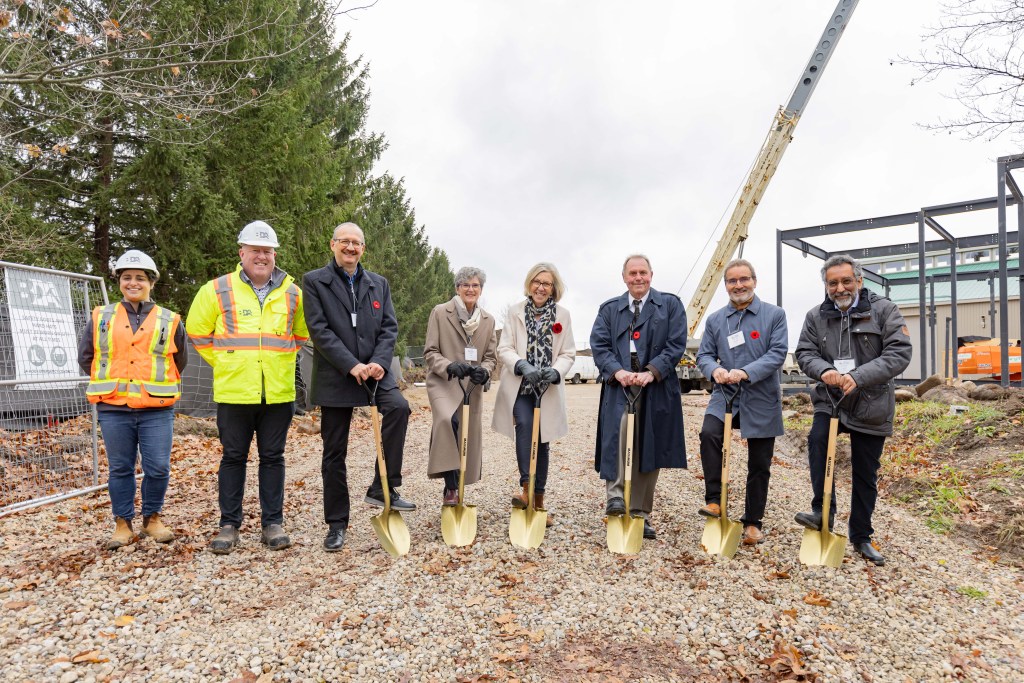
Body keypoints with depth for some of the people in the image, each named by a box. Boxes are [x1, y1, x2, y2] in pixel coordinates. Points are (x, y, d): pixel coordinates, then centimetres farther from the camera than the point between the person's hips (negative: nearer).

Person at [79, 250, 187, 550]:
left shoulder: (169, 321, 5)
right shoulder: (101, 317, 8)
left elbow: (179, 362, 14)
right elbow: (85, 357, 14)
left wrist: (156, 384, 10)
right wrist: (110, 382, 9)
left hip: (157, 410, -1)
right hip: (113, 409, 1)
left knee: (158, 468, 0)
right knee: (120, 469, 9)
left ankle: (152, 519, 21)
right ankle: (123, 523, 23)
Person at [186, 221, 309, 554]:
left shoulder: (292, 292, 5)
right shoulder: (217, 290, 1)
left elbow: (301, 333, 19)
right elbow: (198, 331, 11)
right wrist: (222, 362, 7)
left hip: (278, 392, 1)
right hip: (233, 391, -1)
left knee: (273, 457, 9)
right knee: (233, 457, 9)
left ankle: (273, 523, 18)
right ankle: (229, 525, 21)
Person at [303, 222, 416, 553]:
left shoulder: (379, 283, 12)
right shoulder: (314, 281, 1)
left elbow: (389, 327, 4)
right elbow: (319, 330, -10)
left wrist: (378, 362, -14)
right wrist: (352, 365, -18)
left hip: (374, 369, 2)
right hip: (334, 376, -2)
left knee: (398, 406, -28)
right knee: (334, 454, 5)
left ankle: (383, 488, -13)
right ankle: (336, 524, 20)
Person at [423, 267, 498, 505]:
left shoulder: (488, 320, 9)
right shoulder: (440, 312, -3)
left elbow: (491, 357, 11)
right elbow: (430, 352, -4)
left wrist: (484, 371, -12)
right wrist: (449, 366, -23)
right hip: (443, 382, -4)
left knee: (468, 438, 6)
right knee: (447, 420, -31)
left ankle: (457, 488, 26)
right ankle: (450, 486, -23)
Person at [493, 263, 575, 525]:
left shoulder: (563, 315, 5)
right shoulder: (515, 311, 3)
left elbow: (568, 353, 4)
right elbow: (504, 348, -3)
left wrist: (555, 370, -17)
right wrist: (523, 365, -22)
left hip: (548, 389, 2)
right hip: (519, 386, -1)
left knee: (542, 442, 6)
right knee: (524, 425, -27)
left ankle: (538, 501, 17)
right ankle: (527, 488, -27)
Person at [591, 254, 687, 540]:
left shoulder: (671, 305, 10)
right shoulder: (609, 309, 15)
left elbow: (676, 345, 0)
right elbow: (599, 344, 4)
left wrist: (651, 372, -14)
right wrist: (617, 371, -15)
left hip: (656, 389, 0)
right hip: (619, 387, 0)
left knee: (648, 452, 4)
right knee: (620, 430, -27)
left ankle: (641, 514, 15)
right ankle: (615, 496, -16)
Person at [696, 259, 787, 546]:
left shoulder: (775, 315, -1)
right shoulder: (715, 320, 8)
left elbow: (777, 353, -10)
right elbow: (704, 355, 6)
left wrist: (745, 372, -25)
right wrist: (715, 369, -18)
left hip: (761, 399, -1)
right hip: (725, 394, 1)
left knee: (759, 465, 7)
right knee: (709, 434, -28)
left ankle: (752, 522, 24)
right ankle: (714, 500, -14)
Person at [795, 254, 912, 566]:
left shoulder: (884, 310, -6)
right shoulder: (816, 316, 3)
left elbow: (899, 353, -14)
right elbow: (804, 353, 1)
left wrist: (858, 377, -27)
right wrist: (824, 370, -23)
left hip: (871, 406, -1)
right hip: (830, 400, 1)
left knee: (866, 475, 10)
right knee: (817, 439, -30)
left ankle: (861, 537, 27)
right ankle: (823, 511, -17)